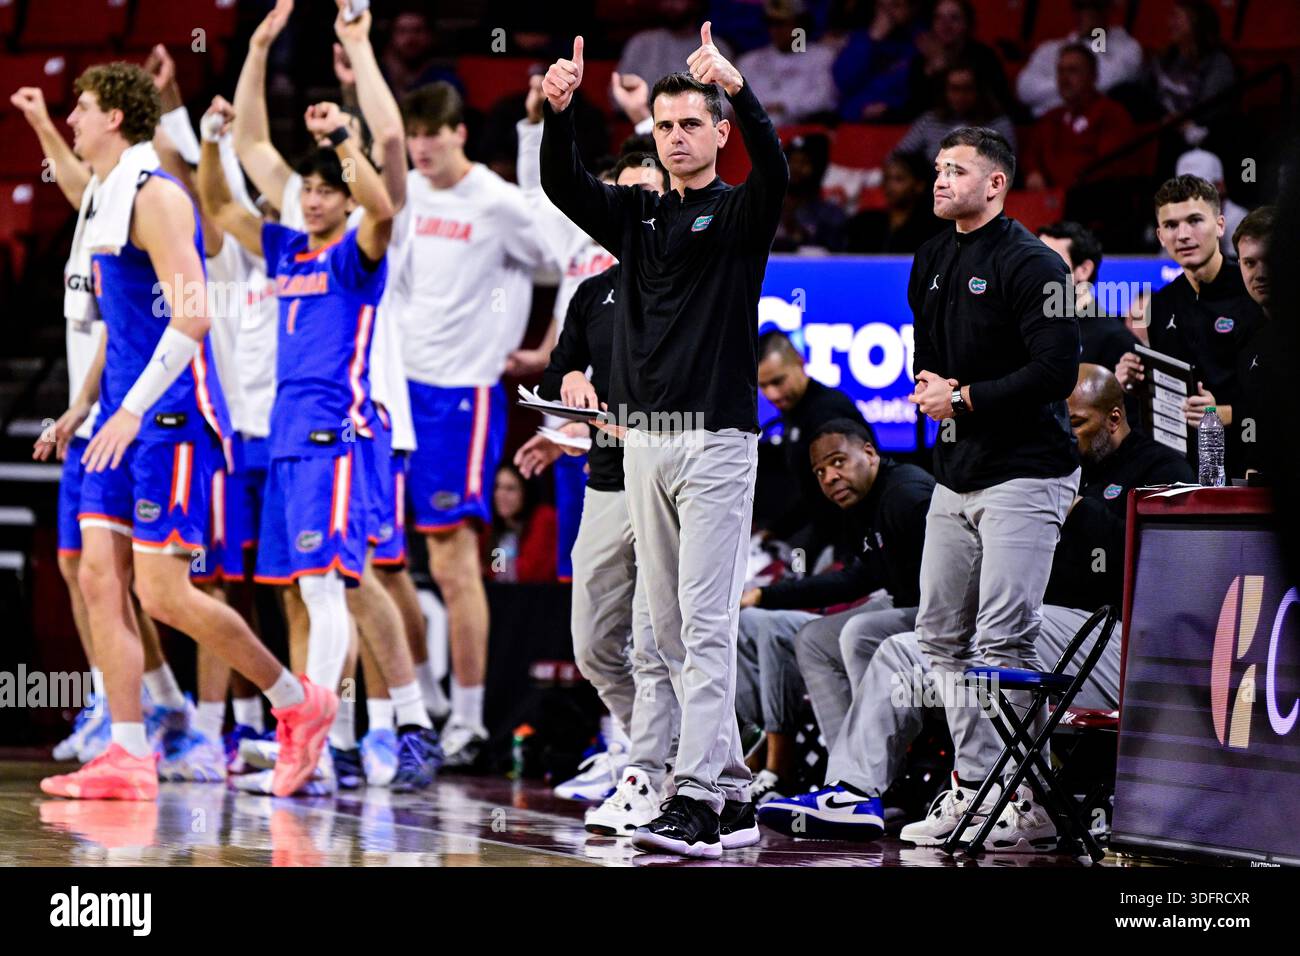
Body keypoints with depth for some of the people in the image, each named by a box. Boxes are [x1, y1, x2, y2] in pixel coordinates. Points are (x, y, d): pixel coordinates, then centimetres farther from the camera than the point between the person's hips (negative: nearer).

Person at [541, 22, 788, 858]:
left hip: (717, 439, -6)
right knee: (671, 629, 7)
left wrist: (739, 87, -36)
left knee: (706, 625, -12)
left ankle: (697, 803, -18)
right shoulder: (634, 214, 15)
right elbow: (562, 185, 1)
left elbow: (776, 169, -21)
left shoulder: (740, 214, 0)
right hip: (644, 440, 6)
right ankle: (734, 790, 14)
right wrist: (560, 110, -17)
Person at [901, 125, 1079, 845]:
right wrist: (927, 385, 4)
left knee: (1003, 642, -14)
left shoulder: (1031, 265, -11)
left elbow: (1056, 371, -19)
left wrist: (965, 399, -14)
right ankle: (973, 785, 13)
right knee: (941, 636, 8)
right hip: (956, 473, 9)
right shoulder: (932, 261, 15)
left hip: (1025, 471, -9)